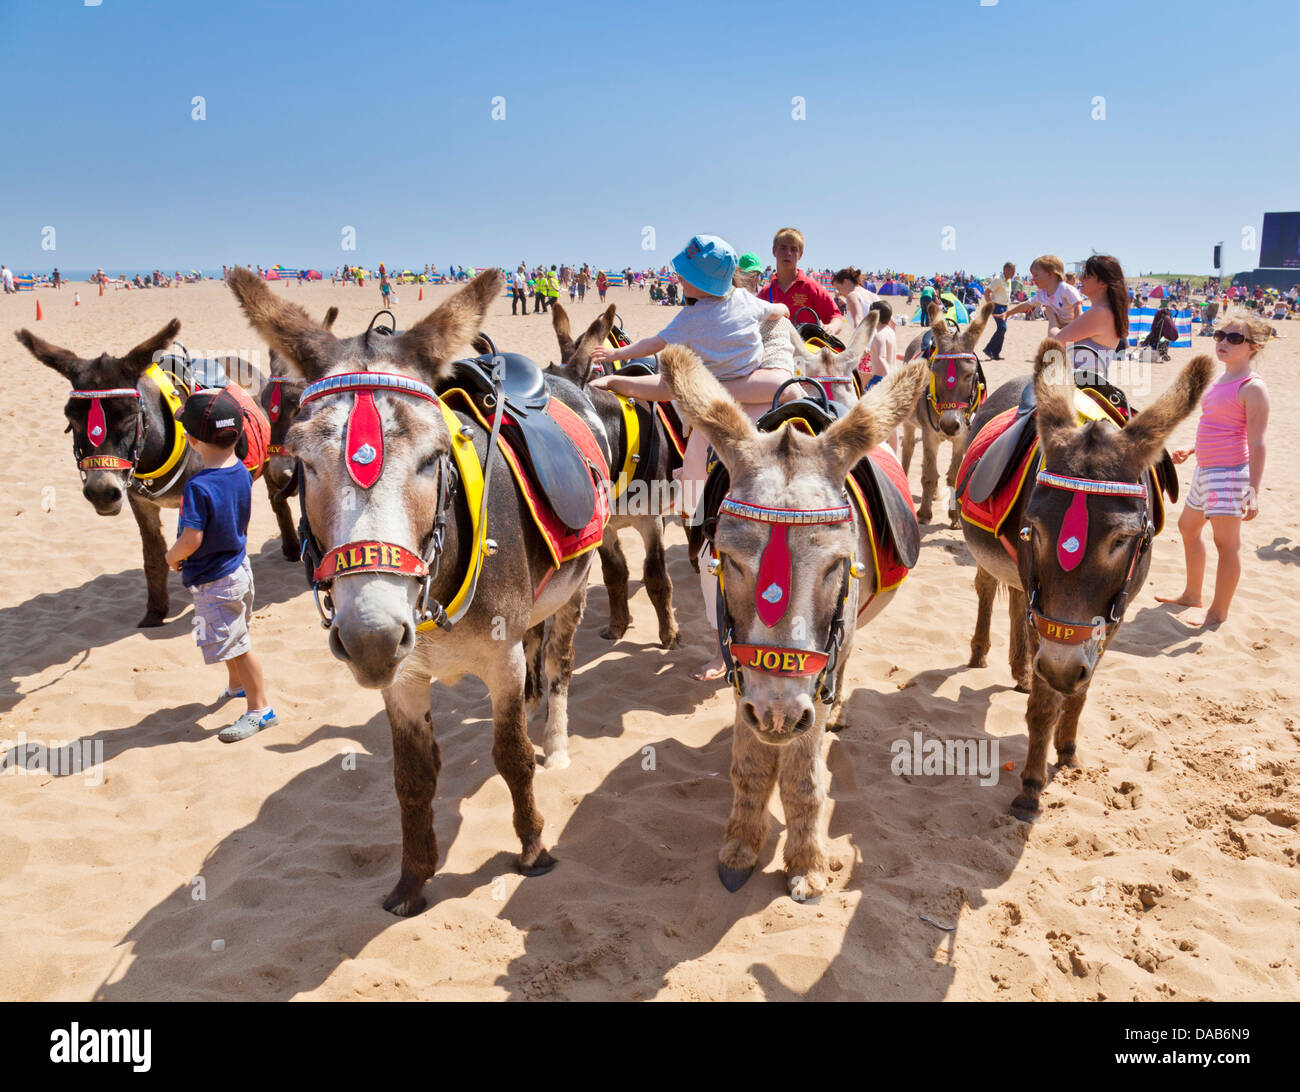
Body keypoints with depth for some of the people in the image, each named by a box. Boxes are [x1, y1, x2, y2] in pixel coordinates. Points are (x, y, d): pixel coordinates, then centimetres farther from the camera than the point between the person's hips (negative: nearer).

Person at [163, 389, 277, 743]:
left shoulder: (198, 487, -28)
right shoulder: (242, 473, -5)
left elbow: (192, 539, -30)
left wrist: (172, 557, -8)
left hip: (214, 582, -8)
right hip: (239, 565, 8)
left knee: (235, 642, 4)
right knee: (234, 632, 27)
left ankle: (261, 708, 15)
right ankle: (237, 684, 48)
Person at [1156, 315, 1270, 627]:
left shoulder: (1252, 387, -15)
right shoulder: (1220, 380, 12)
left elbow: (1256, 443, -18)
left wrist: (1253, 491, -21)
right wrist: (1191, 450, 23)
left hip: (1230, 472, -10)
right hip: (1206, 470, 10)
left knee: (1226, 542, -1)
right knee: (1188, 527, 22)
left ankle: (1218, 611, 10)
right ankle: (1192, 594, 38)